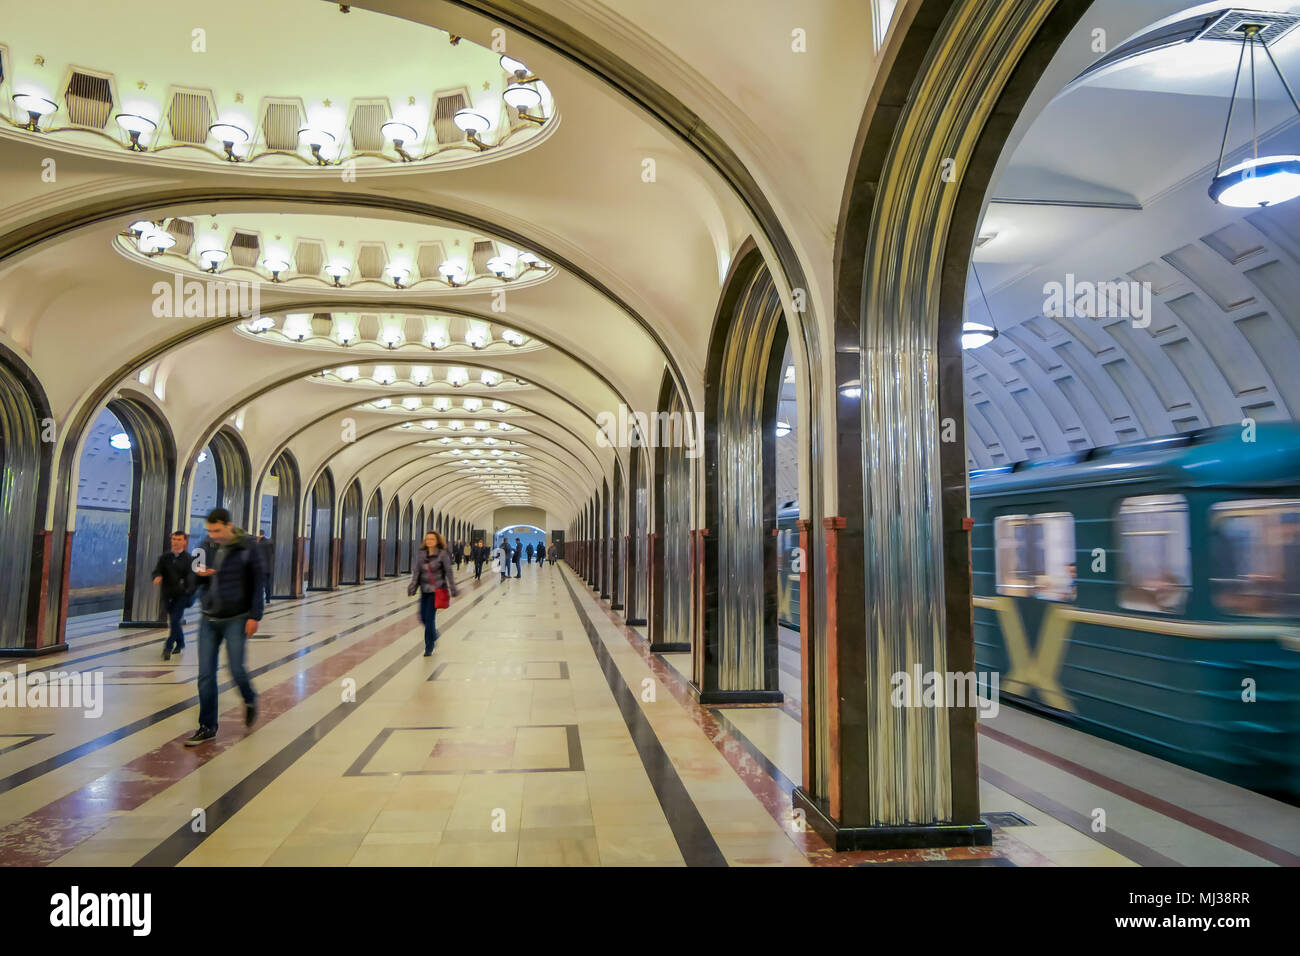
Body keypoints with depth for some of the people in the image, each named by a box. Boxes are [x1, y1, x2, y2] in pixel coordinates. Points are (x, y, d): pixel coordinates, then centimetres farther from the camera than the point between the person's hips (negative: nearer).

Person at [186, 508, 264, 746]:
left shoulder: (248, 546, -8)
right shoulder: (206, 545, 4)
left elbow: (259, 582, -7)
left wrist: (255, 616, -12)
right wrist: (198, 574, -11)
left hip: (236, 619, -4)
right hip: (208, 619, 4)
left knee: (236, 669, -4)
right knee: (206, 675, 4)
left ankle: (250, 700, 28)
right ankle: (207, 726, 15)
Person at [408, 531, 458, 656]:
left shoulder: (443, 554, -6)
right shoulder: (421, 554, 5)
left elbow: (448, 572, -5)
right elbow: (416, 572, 4)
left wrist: (452, 589, -6)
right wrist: (411, 589, -3)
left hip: (437, 590, -5)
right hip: (425, 590, 5)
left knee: (429, 617, -8)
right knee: (423, 617, 8)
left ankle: (429, 647, 6)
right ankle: (434, 634, 39)